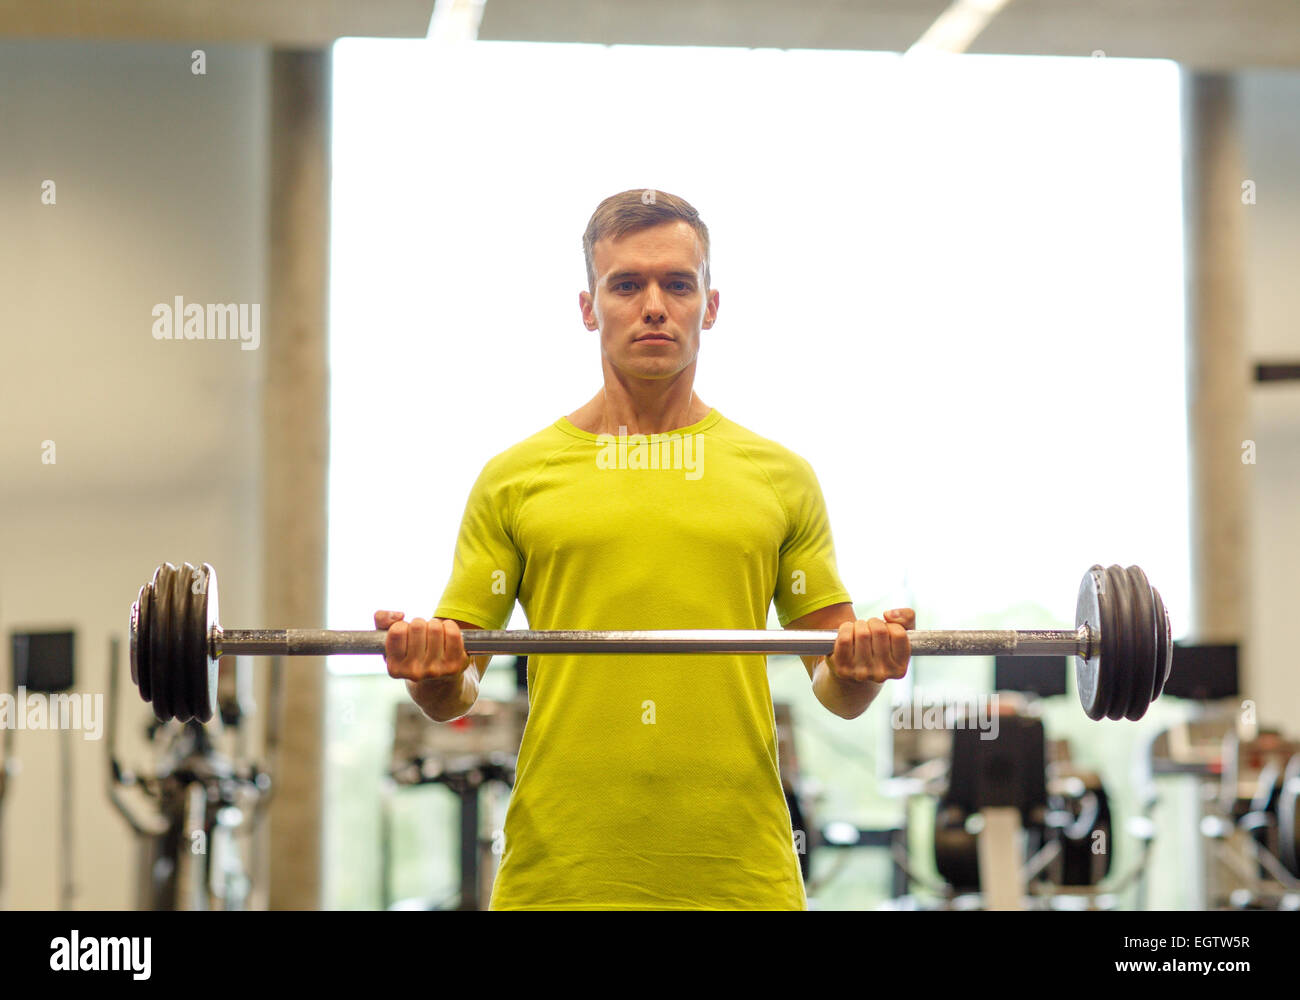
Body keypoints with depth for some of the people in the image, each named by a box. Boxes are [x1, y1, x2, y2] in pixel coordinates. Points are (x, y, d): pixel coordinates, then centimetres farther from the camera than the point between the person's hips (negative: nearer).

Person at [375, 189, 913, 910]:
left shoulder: (780, 476, 10)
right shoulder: (515, 477, 7)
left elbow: (837, 691, 11)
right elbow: (455, 693, 7)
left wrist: (861, 669, -11)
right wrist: (431, 670, -15)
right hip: (557, 871, 0)